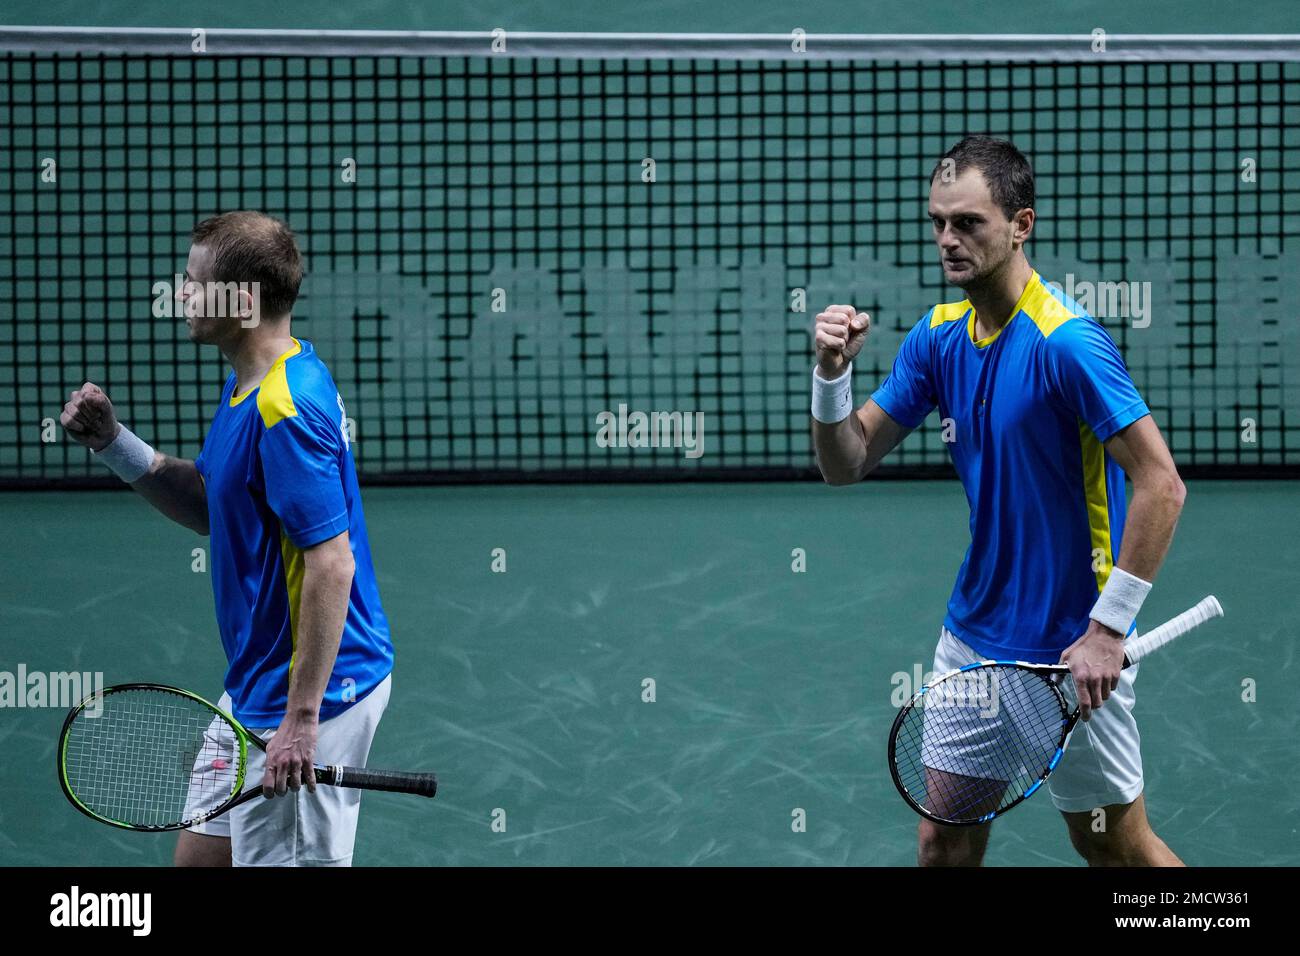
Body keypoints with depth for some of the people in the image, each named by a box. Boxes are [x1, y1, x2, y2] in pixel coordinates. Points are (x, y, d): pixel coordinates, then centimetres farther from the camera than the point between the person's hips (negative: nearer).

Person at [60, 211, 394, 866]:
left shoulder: (284, 408, -23)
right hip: (254, 688, 11)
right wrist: (112, 441, 5)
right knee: (201, 855, 16)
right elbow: (208, 506, 20)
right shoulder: (250, 384, 9)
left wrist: (301, 719, -26)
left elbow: (331, 565, -27)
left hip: (313, 689, -11)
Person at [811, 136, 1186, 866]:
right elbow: (846, 464, 6)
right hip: (974, 635, 7)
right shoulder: (939, 336, 3)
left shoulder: (1065, 340, -20)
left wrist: (1107, 629, -24)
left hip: (1069, 649, -7)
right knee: (944, 844, 9)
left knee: (1115, 845, 5)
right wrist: (833, 372, -13)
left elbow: (1161, 485, -23)